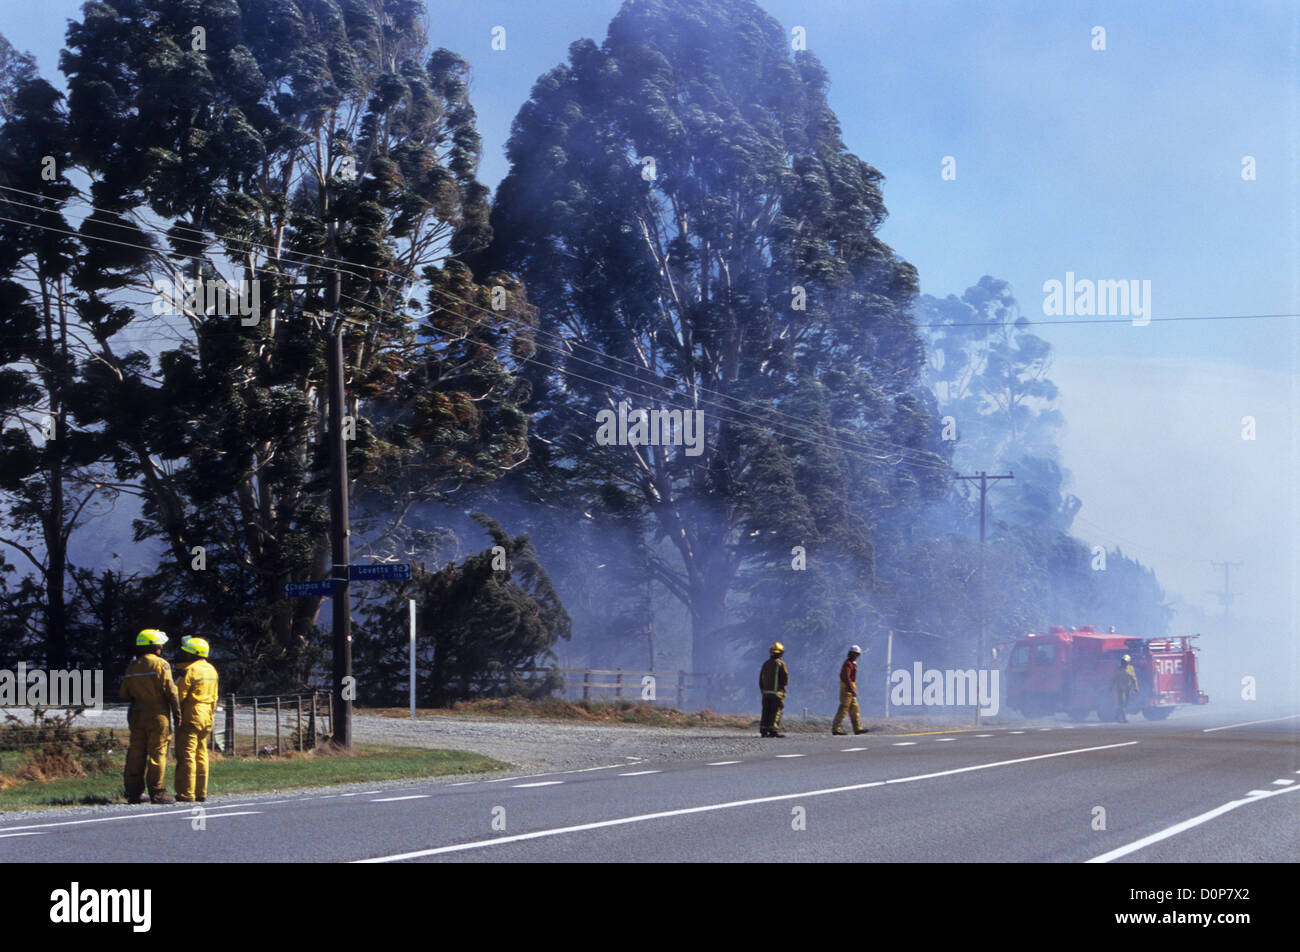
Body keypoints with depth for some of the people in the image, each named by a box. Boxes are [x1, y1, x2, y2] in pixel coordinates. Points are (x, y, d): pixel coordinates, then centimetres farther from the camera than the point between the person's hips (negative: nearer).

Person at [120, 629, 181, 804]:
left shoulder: (132, 667, 9)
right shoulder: (161, 665, -8)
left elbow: (124, 694, 11)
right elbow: (170, 691, -12)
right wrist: (177, 713, -4)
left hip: (137, 715, 5)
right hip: (158, 715, -5)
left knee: (136, 754, 8)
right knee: (157, 754, -3)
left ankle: (133, 792, 9)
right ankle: (157, 792, -5)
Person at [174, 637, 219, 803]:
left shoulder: (190, 671, -13)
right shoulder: (211, 670, 13)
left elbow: (179, 695, -14)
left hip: (190, 717, -8)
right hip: (206, 718, 8)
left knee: (186, 755, -6)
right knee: (201, 755, 12)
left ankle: (186, 793, -8)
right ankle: (201, 792, 13)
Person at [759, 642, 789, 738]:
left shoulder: (766, 664, 10)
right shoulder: (780, 664, -9)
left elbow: (761, 679, 13)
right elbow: (785, 680, -11)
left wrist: (762, 690, 21)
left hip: (766, 693, 6)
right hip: (777, 693, -6)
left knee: (766, 712, 11)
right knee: (776, 712, -4)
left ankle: (763, 730, 10)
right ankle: (773, 730, -12)